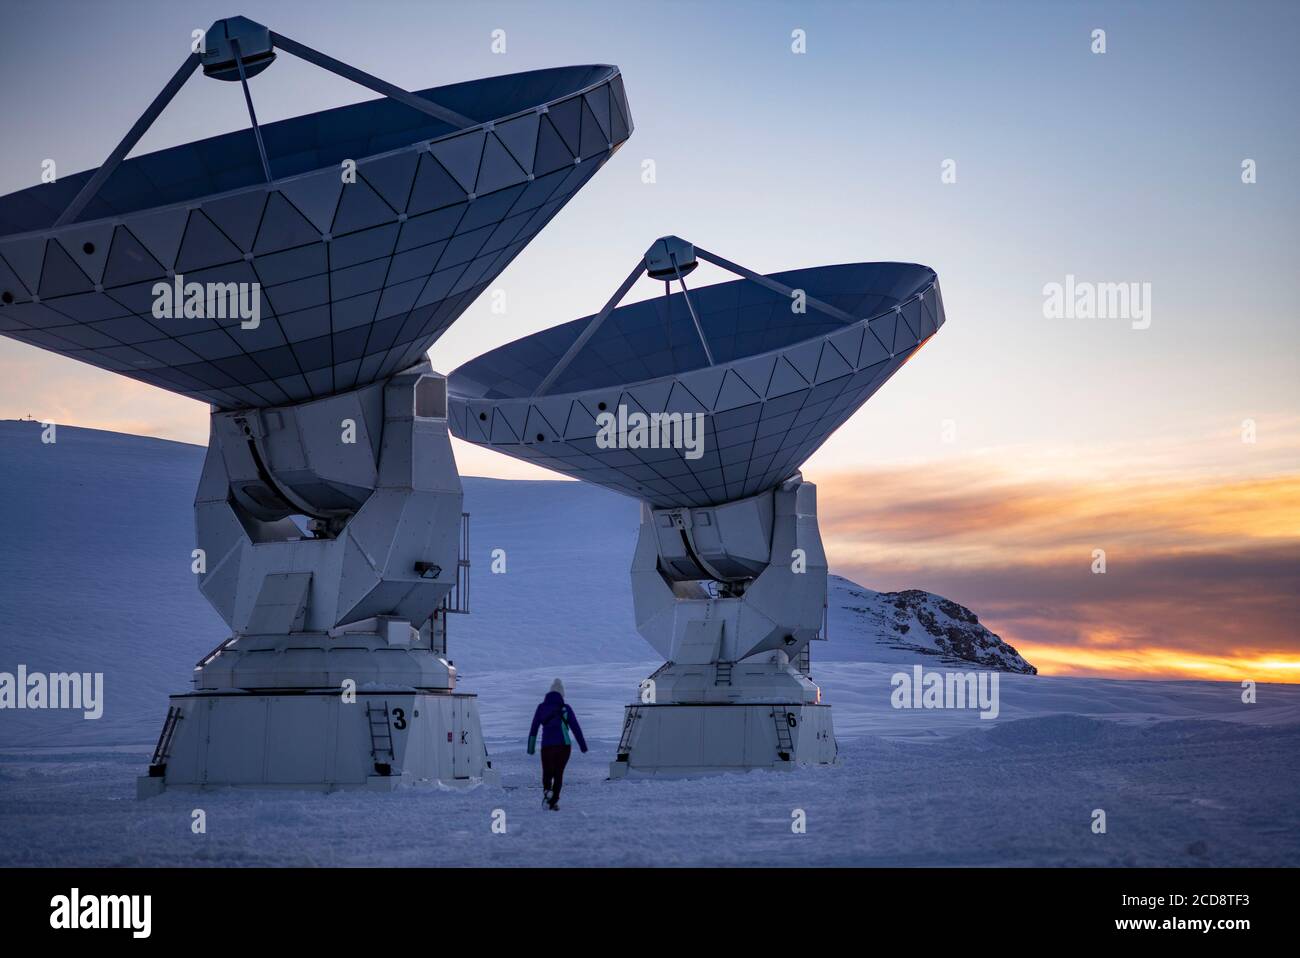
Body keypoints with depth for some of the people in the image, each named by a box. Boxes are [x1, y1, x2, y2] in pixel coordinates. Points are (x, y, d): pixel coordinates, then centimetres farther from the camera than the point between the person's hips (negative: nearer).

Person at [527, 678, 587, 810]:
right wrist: (583, 745, 10)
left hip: (547, 746, 1)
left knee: (547, 773, 11)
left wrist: (531, 748, 10)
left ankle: (547, 789, -21)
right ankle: (554, 801, 3)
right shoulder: (565, 709, -1)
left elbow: (533, 729, 4)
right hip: (564, 745, -1)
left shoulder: (541, 708, 4)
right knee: (558, 773, 12)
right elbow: (576, 728, 1)